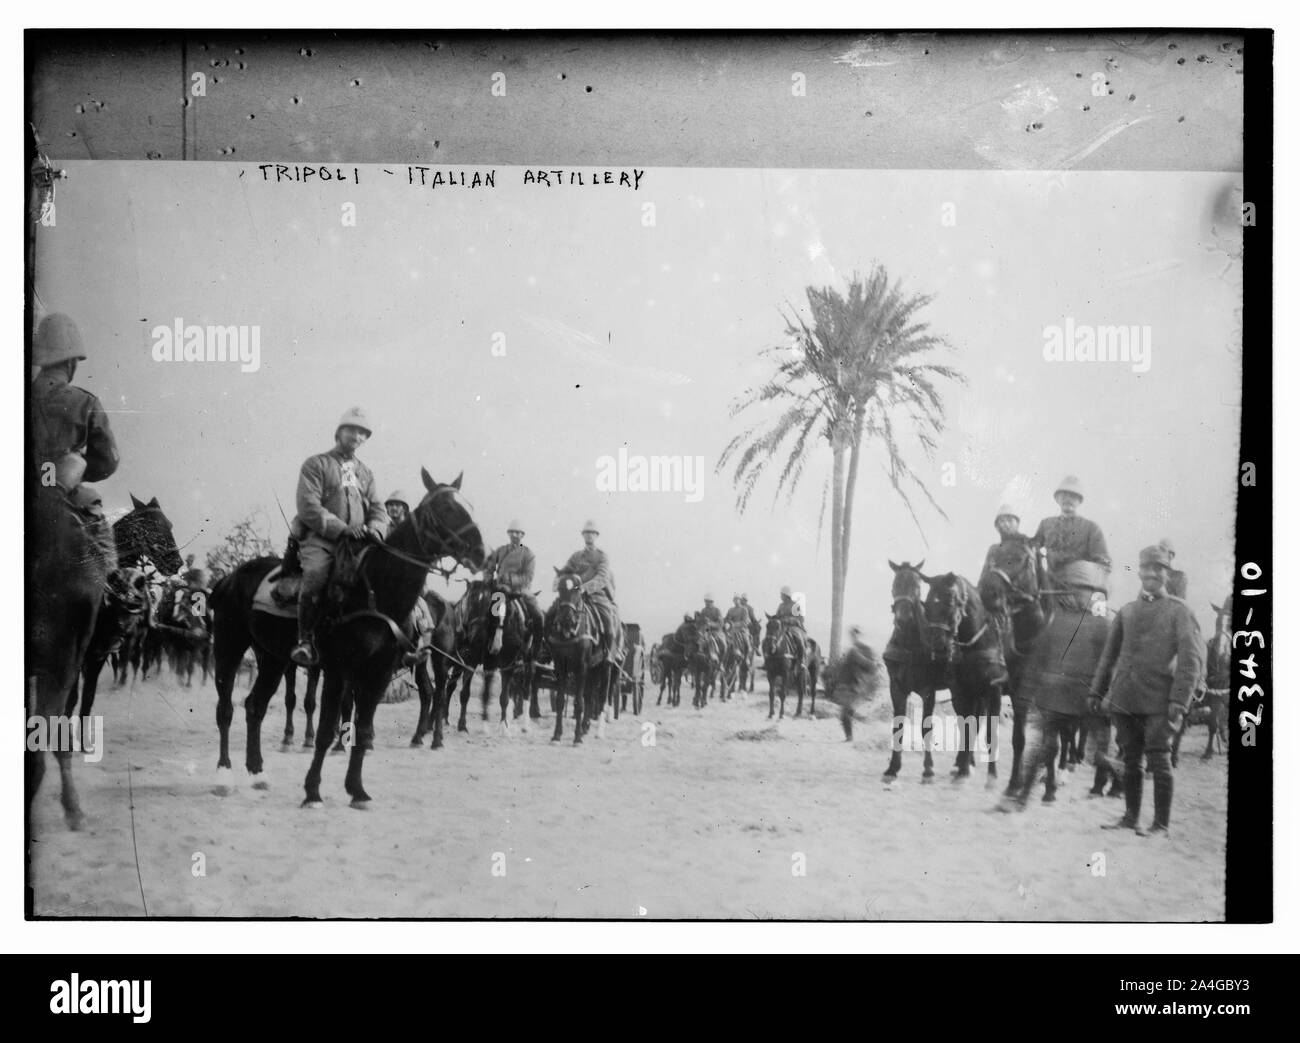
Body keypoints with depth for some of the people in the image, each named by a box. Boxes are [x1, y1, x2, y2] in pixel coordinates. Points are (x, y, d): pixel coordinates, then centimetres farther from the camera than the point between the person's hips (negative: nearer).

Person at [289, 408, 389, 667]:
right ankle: (305, 640, -24)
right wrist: (342, 529, -17)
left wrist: (374, 528, -7)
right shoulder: (315, 464, 7)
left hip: (358, 542, 5)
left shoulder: (365, 473, 24)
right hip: (320, 539, -5)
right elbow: (309, 507, -6)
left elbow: (378, 508, 18)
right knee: (315, 575, -33)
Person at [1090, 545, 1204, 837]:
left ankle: (1161, 824, 5)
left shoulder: (1178, 611, 0)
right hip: (1124, 699, 4)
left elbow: (1192, 659, -8)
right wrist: (1097, 692, 15)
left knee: (1159, 761, -3)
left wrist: (1179, 701, -16)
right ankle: (1131, 817, 21)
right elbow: (1109, 655, 19)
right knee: (1130, 760, 11)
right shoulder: (1126, 612, 13)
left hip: (1158, 702, -4)